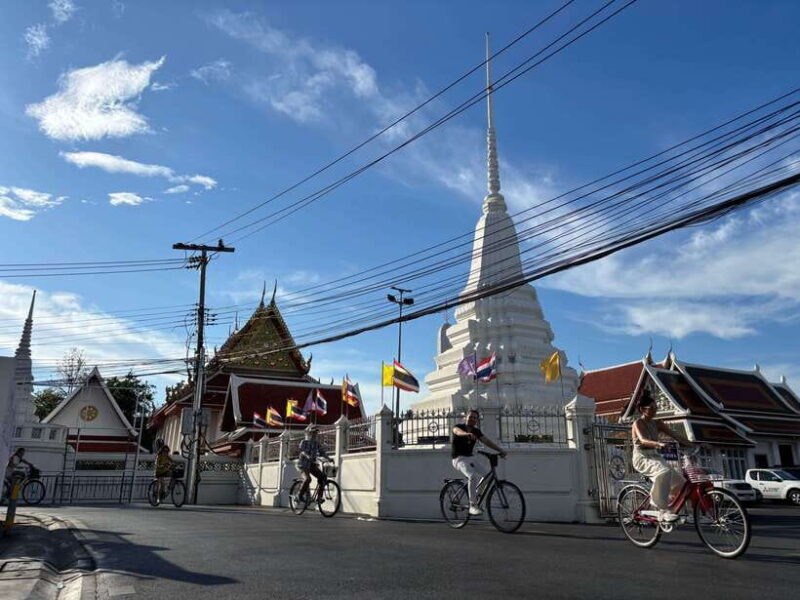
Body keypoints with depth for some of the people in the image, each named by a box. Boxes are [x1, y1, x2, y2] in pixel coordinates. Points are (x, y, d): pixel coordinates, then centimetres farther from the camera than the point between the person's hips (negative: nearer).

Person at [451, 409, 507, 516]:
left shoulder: (476, 431, 9)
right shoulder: (459, 426, -8)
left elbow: (486, 441, -1)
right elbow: (457, 431, -33)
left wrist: (500, 450, -16)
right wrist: (467, 434, -57)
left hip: (470, 458, 7)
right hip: (459, 459, -6)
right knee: (473, 476, -29)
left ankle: (475, 499, 10)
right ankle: (472, 506, -26)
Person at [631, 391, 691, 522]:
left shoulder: (657, 424, 12)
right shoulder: (638, 423, -8)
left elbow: (674, 435, 1)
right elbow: (643, 440, -26)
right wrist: (659, 444, -45)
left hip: (655, 457, 7)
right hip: (642, 458, -7)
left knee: (680, 482, -8)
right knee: (665, 472, -35)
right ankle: (664, 509, -31)